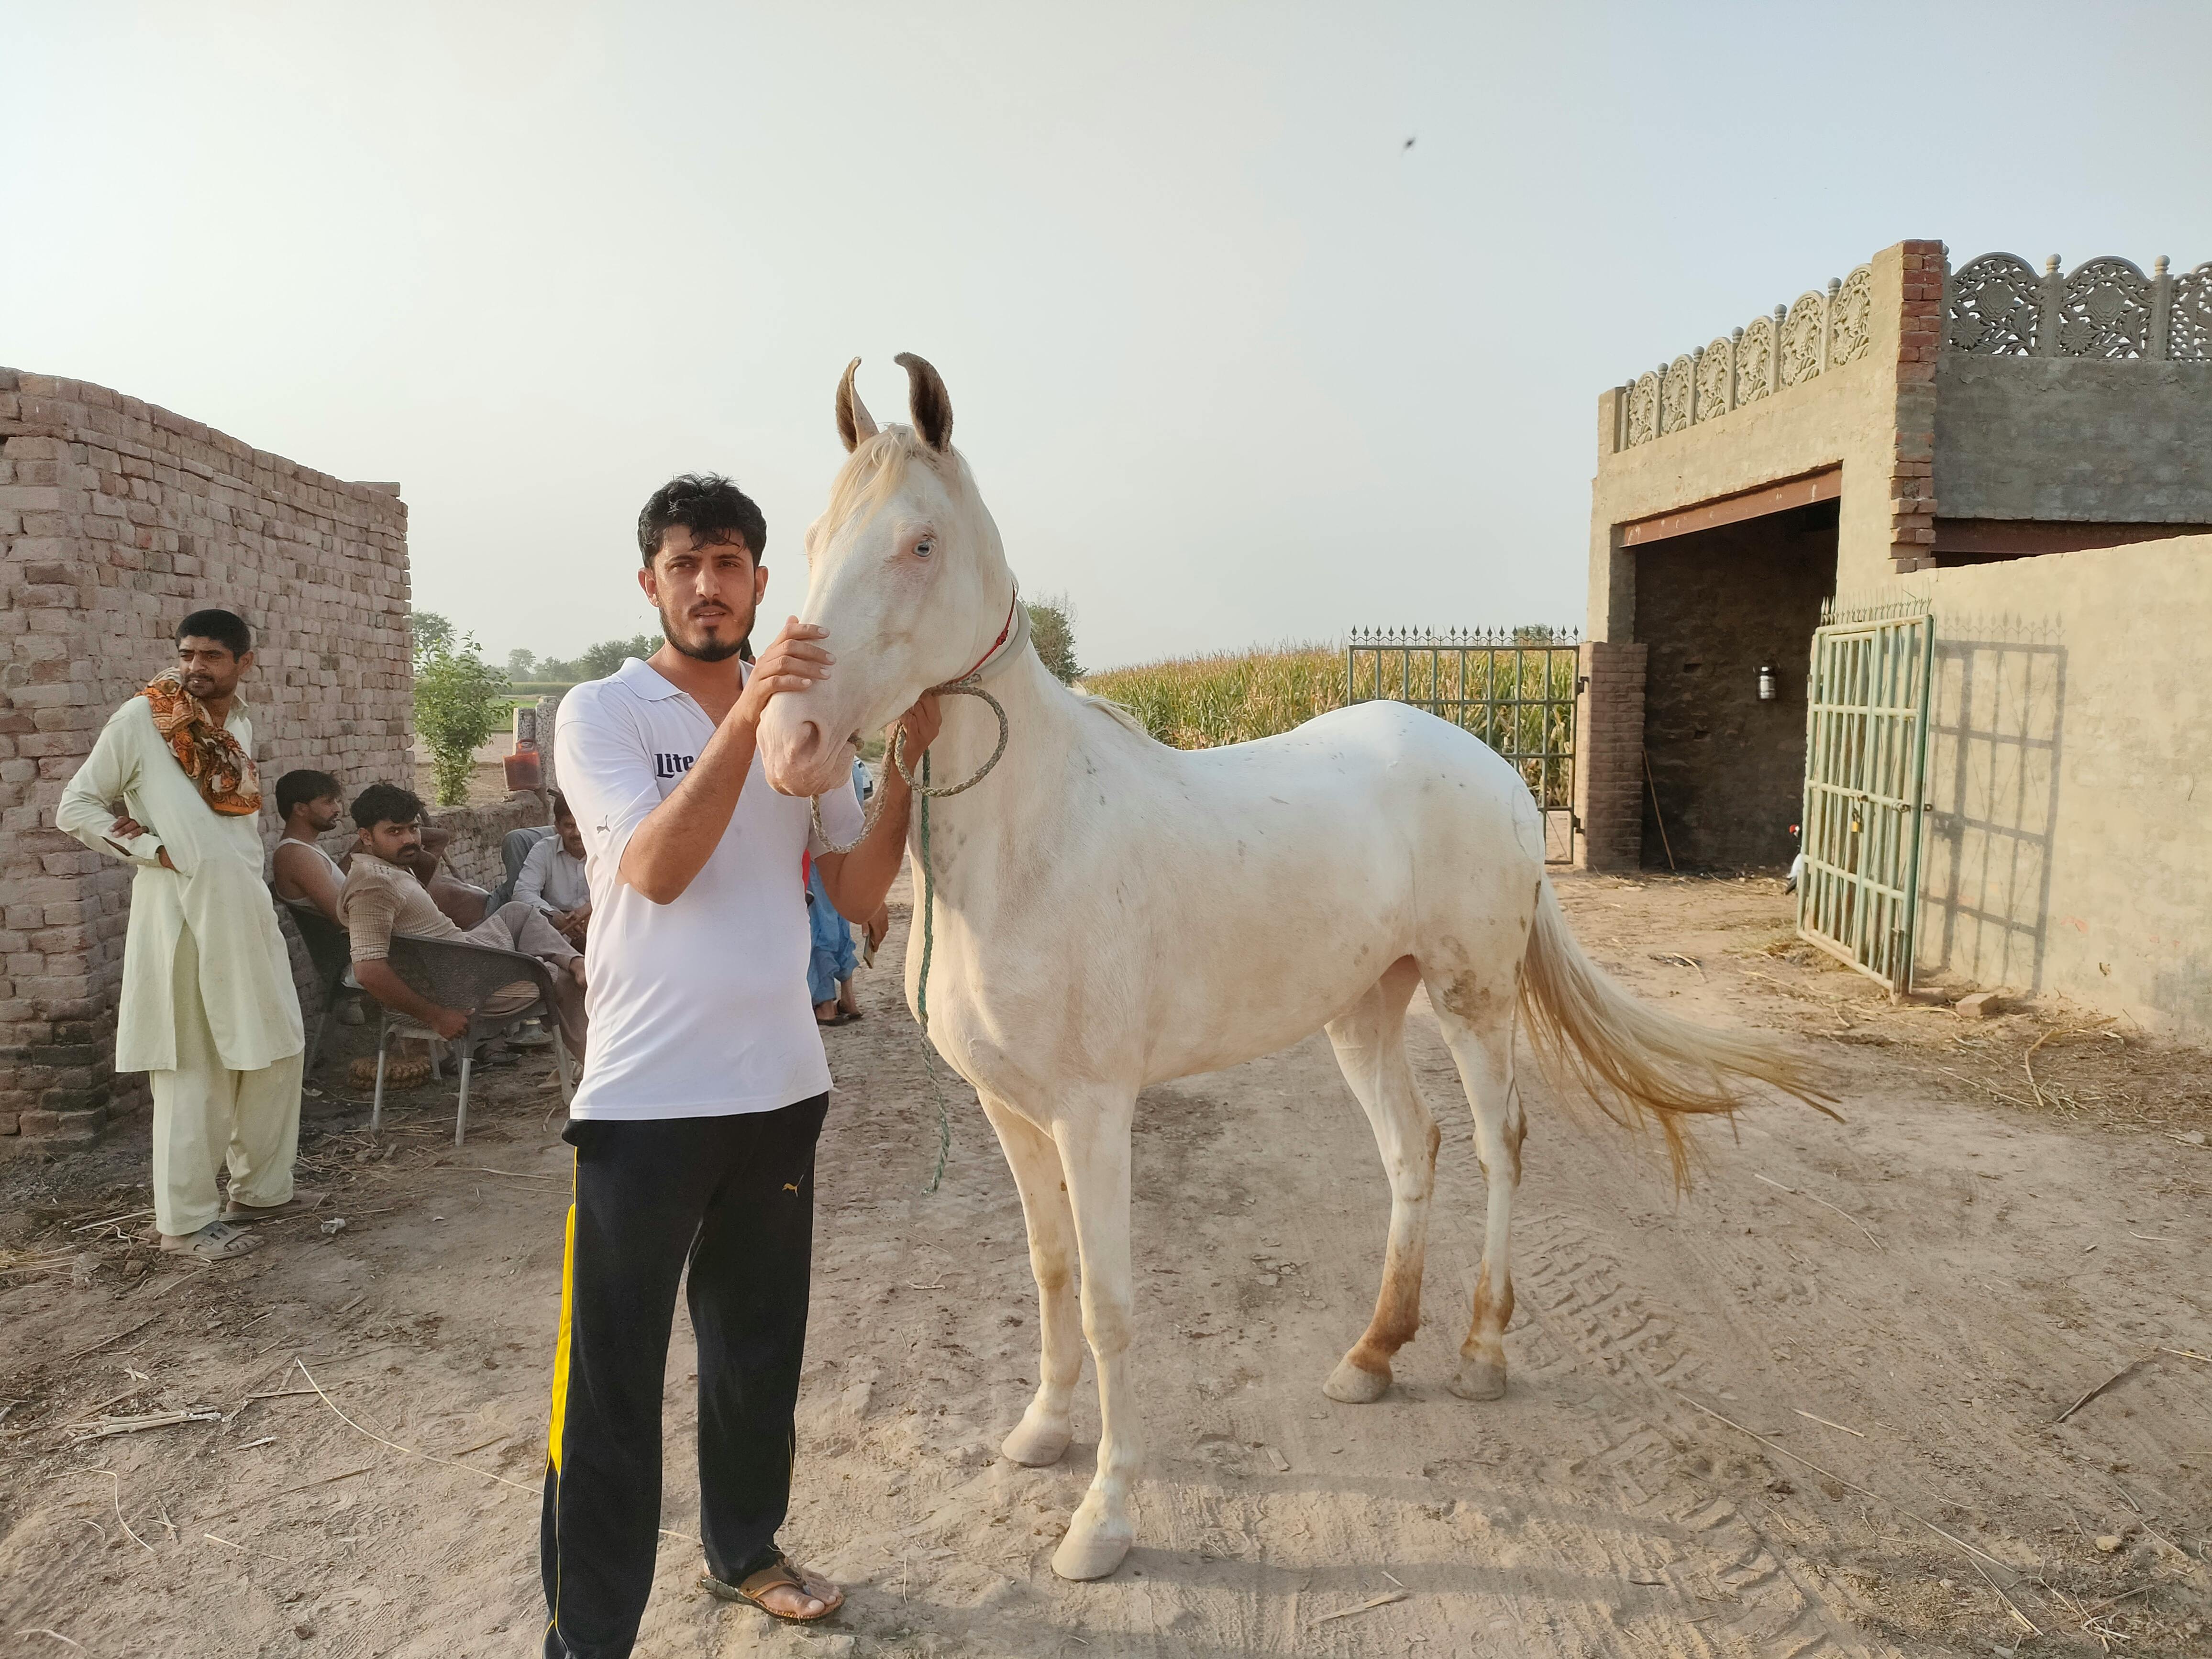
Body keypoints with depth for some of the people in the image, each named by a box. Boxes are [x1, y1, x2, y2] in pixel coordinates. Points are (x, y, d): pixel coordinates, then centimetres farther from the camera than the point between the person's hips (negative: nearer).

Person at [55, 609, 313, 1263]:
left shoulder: (241, 724, 13)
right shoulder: (140, 719, -6)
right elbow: (75, 807, -3)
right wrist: (154, 849, -11)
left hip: (246, 909, 7)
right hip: (181, 913, -7)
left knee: (274, 1050, 12)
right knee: (196, 1069, -2)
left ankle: (261, 1188, 26)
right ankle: (186, 1218, 9)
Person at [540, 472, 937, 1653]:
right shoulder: (603, 712, -5)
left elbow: (857, 894, 5)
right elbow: (656, 869, -21)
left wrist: (905, 766, -8)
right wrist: (746, 714, -30)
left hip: (781, 1088, 5)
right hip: (644, 1099, -5)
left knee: (761, 1351, 20)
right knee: (610, 1385, 2)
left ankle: (744, 1549, 41)